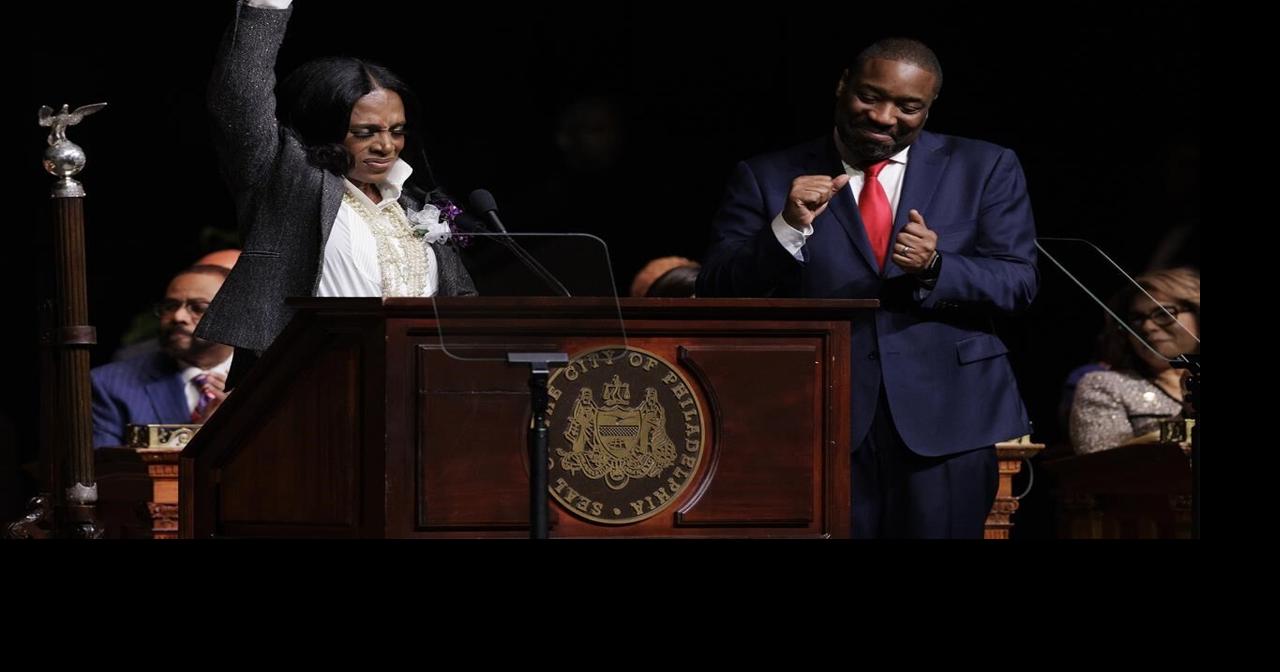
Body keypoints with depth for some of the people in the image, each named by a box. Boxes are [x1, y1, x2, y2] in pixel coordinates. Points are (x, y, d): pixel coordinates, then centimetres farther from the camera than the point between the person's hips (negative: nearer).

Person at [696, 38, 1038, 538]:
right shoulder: (767, 178, 5)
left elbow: (1019, 282, 1)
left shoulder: (986, 169, 8)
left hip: (946, 419, 1)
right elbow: (716, 293, -1)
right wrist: (788, 228, -17)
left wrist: (935, 267, -17)